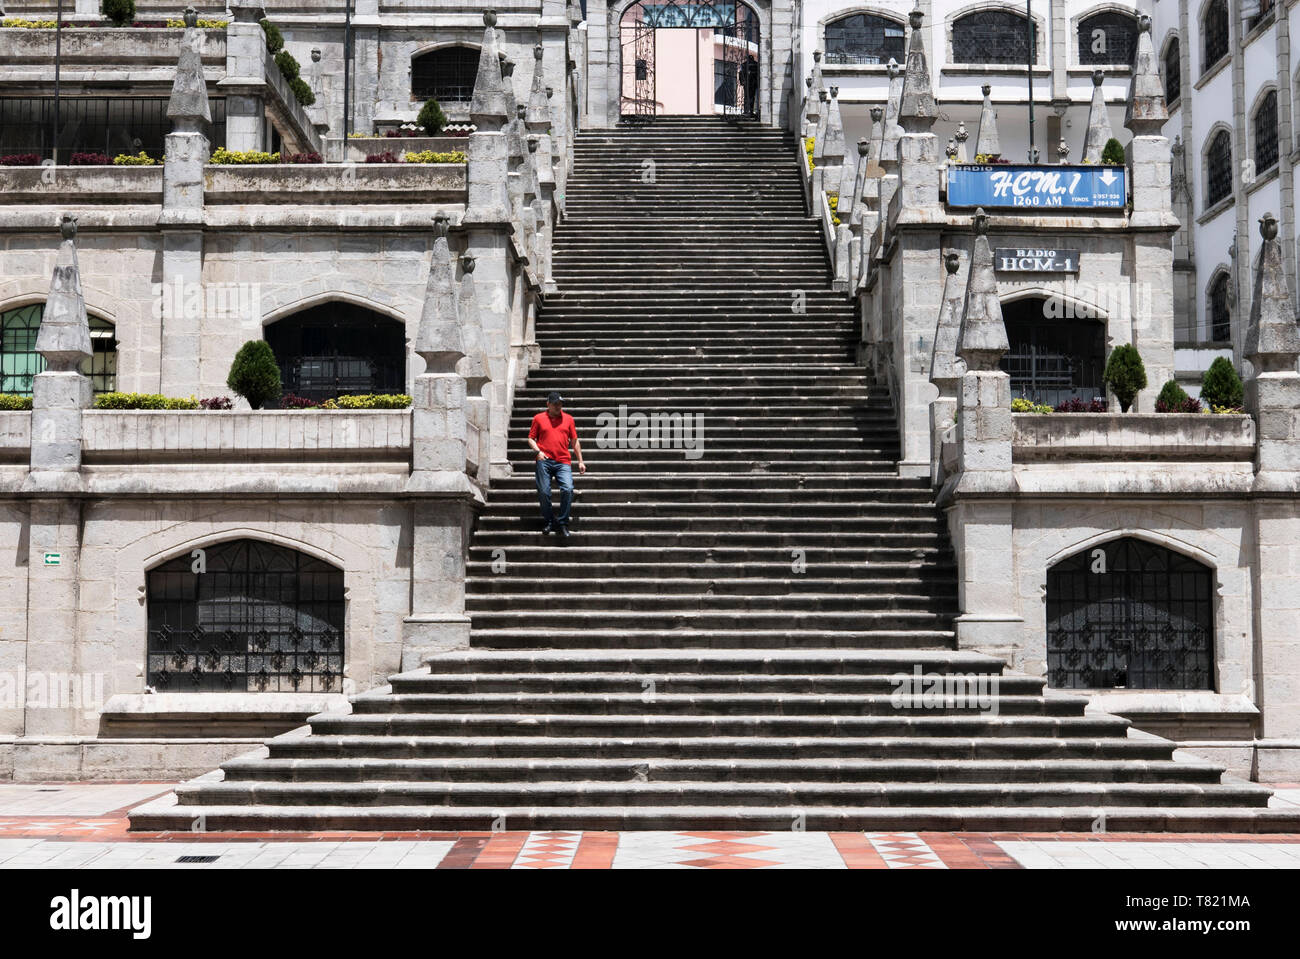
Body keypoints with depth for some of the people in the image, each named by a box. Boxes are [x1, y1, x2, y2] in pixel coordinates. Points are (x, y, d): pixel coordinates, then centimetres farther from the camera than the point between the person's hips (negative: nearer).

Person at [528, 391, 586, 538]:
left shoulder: (568, 419, 15)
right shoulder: (539, 418, 11)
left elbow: (575, 441, 18)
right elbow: (531, 438, 13)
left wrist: (580, 461, 14)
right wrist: (538, 451, -5)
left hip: (563, 462, 1)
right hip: (544, 461, 0)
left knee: (568, 489, -17)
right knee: (544, 492, -4)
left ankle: (563, 523, -6)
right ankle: (549, 522, 13)